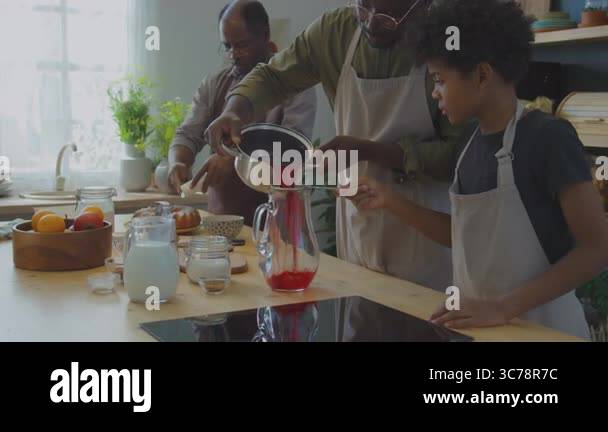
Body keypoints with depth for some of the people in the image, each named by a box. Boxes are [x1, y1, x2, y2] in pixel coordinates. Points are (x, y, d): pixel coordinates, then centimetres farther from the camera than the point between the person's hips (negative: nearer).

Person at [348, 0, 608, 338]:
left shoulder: (548, 136, -16)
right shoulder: (474, 145, 4)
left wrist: (504, 308, -23)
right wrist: (391, 201, 3)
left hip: (539, 325, -6)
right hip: (478, 324, 7)